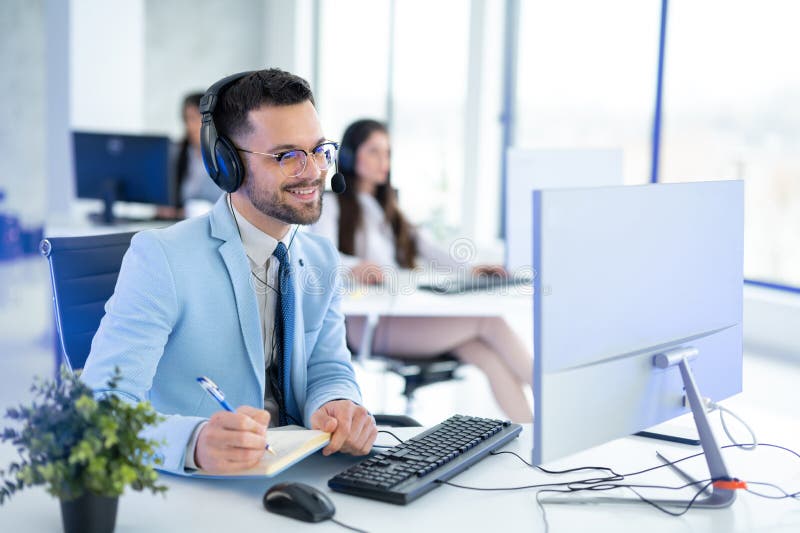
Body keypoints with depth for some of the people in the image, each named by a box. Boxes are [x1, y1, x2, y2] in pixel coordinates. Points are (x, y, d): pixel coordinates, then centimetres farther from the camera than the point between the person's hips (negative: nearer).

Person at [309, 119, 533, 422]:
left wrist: (469, 269, -4)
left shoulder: (387, 209, 28)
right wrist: (355, 267, -36)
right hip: (365, 324, -6)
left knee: (490, 355, -22)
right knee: (489, 321, -20)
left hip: (407, 313, 6)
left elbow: (425, 247, 15)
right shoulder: (332, 205, 6)